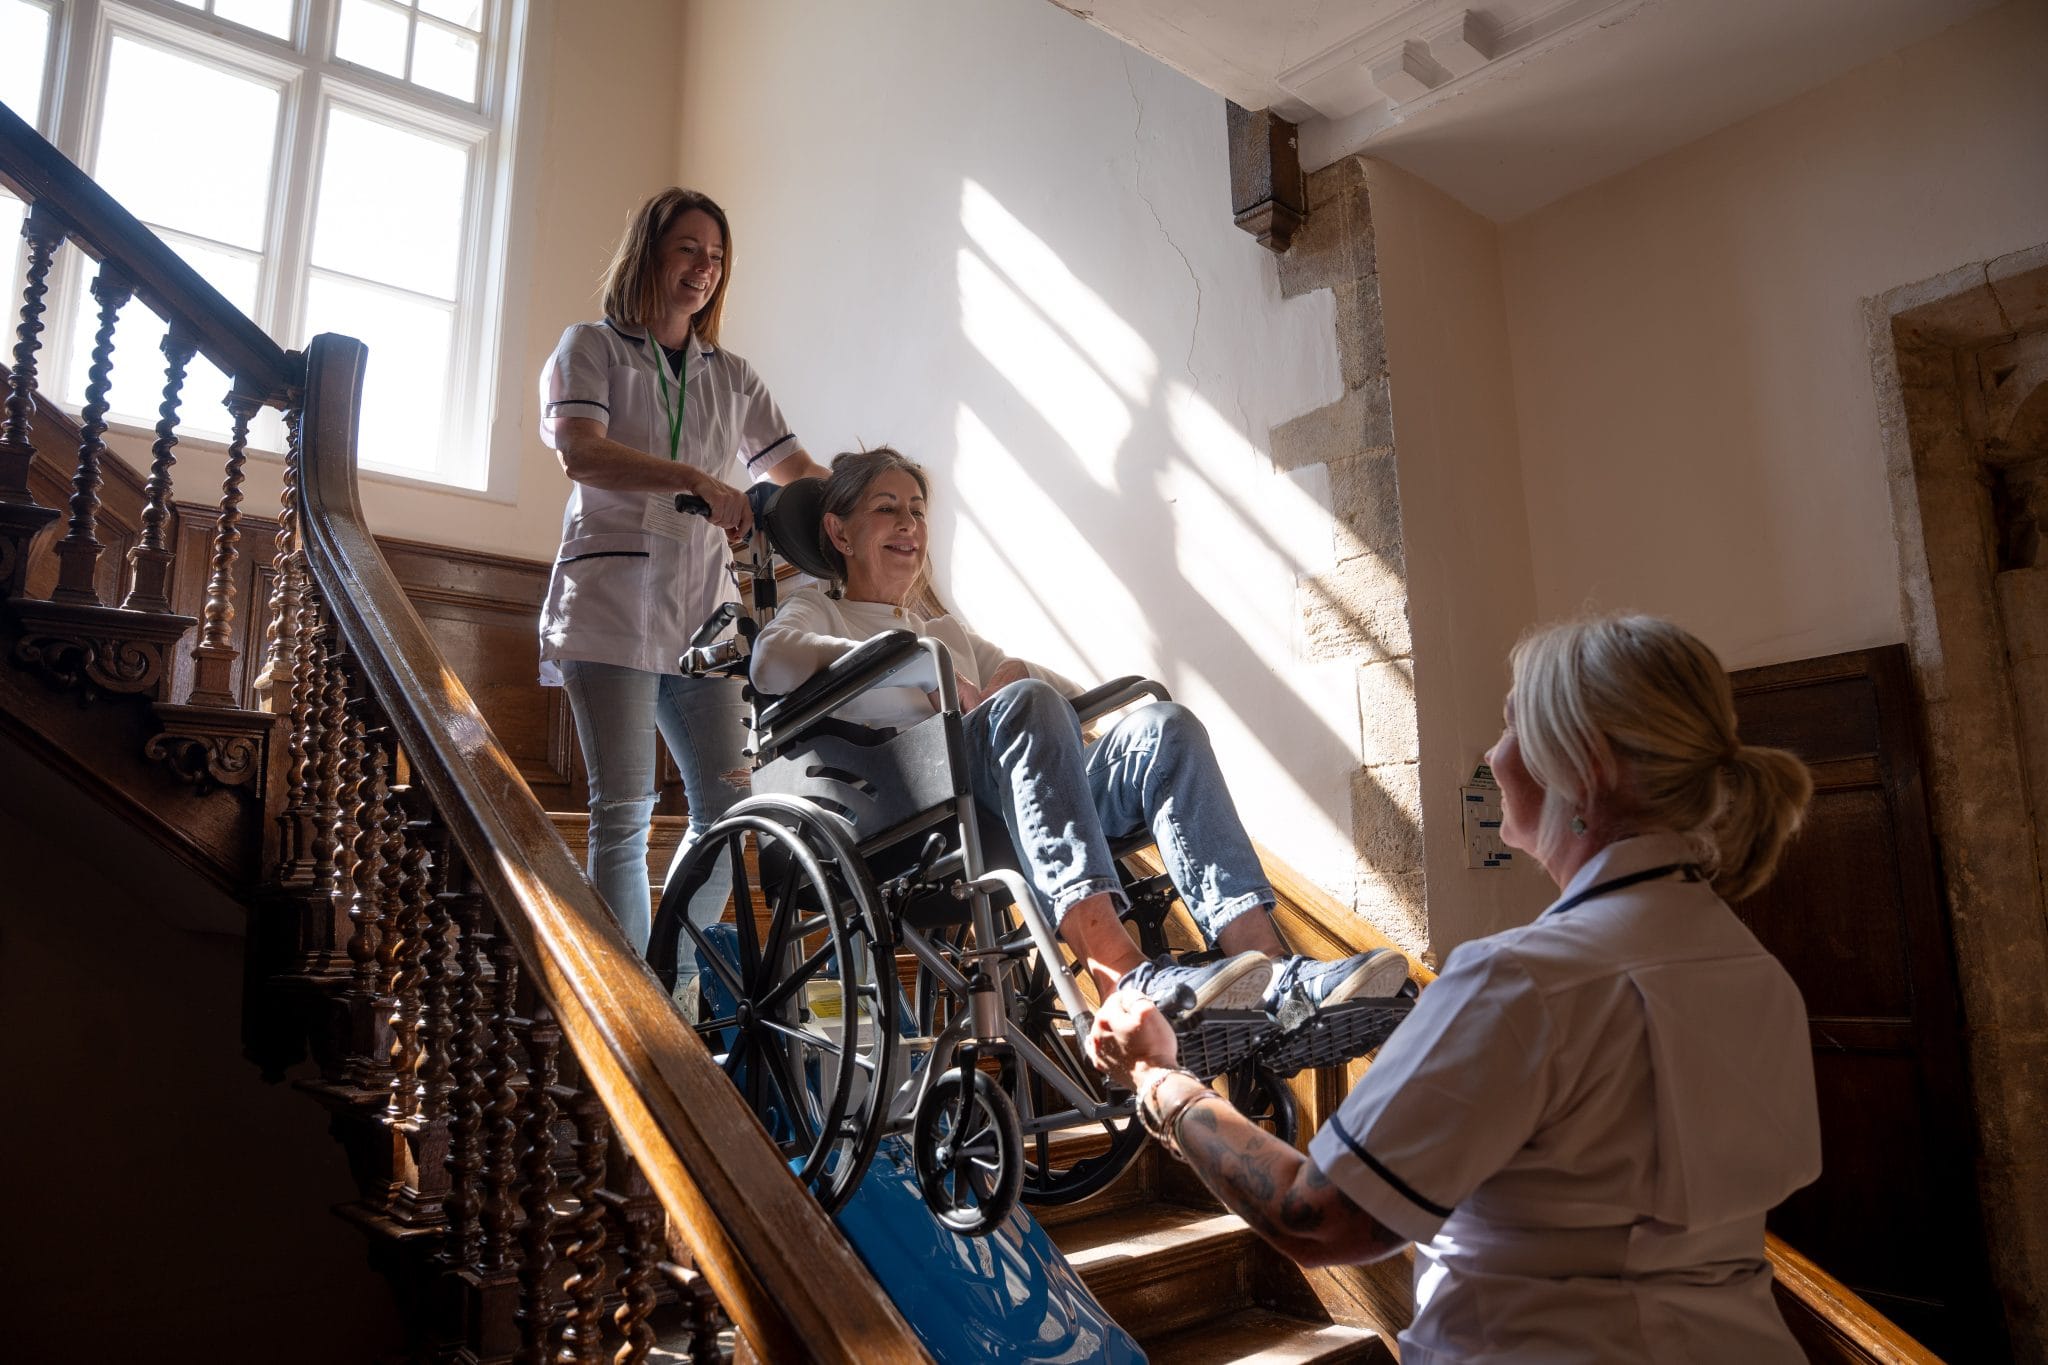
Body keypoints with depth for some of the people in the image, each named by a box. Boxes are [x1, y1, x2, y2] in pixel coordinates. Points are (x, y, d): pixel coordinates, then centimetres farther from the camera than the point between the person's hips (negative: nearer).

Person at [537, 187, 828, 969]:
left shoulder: (731, 377, 21)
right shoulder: (592, 348, 8)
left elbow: (798, 472, 17)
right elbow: (579, 453, -11)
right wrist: (696, 480, -24)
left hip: (701, 612, 5)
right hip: (612, 600, -5)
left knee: (728, 807, 0)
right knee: (624, 810, -8)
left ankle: (674, 990, 12)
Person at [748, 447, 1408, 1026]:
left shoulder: (950, 632, 38)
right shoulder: (816, 609, 22)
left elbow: (1076, 695, 30)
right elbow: (772, 661, -5)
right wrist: (927, 669, -10)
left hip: (1021, 803, 5)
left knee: (1163, 726, -20)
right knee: (1025, 703, -34)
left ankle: (1270, 968, -36)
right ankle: (1123, 973, -51)